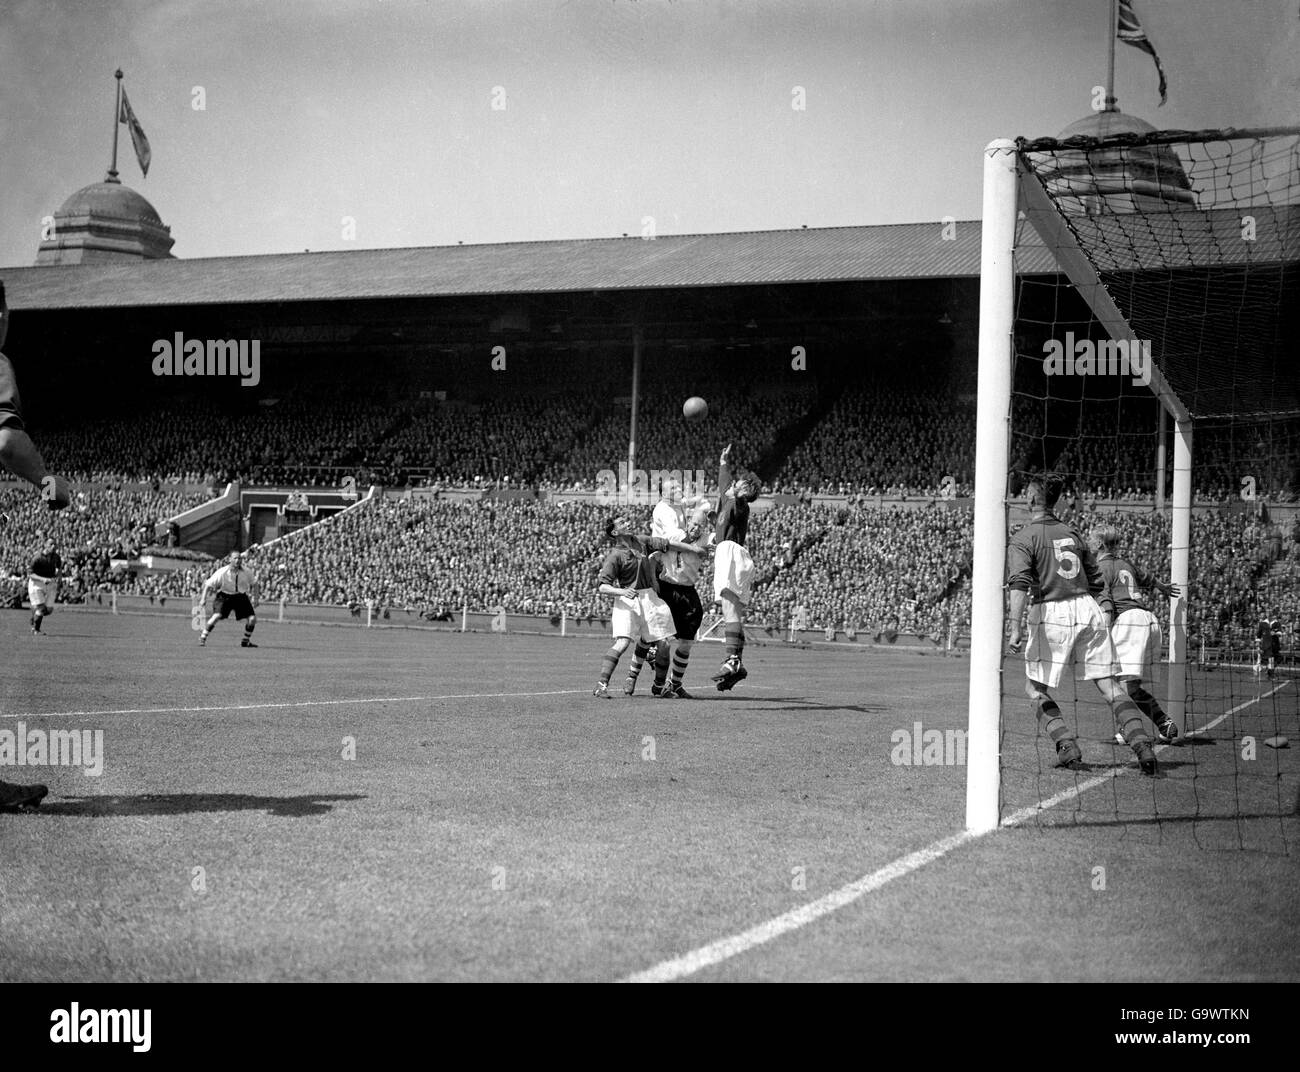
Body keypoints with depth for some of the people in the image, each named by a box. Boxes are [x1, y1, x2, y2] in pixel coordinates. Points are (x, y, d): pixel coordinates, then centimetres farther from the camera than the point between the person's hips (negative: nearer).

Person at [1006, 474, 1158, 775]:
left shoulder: (1022, 539, 0)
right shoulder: (1072, 533, 18)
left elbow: (1019, 583, -15)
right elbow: (1096, 581, 22)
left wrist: (1015, 626, -21)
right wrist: (1107, 612, 31)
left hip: (1052, 614, -5)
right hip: (1088, 608, 5)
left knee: (1035, 690, 8)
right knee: (1110, 685, 3)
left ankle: (1067, 745, -7)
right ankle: (1141, 744, -12)